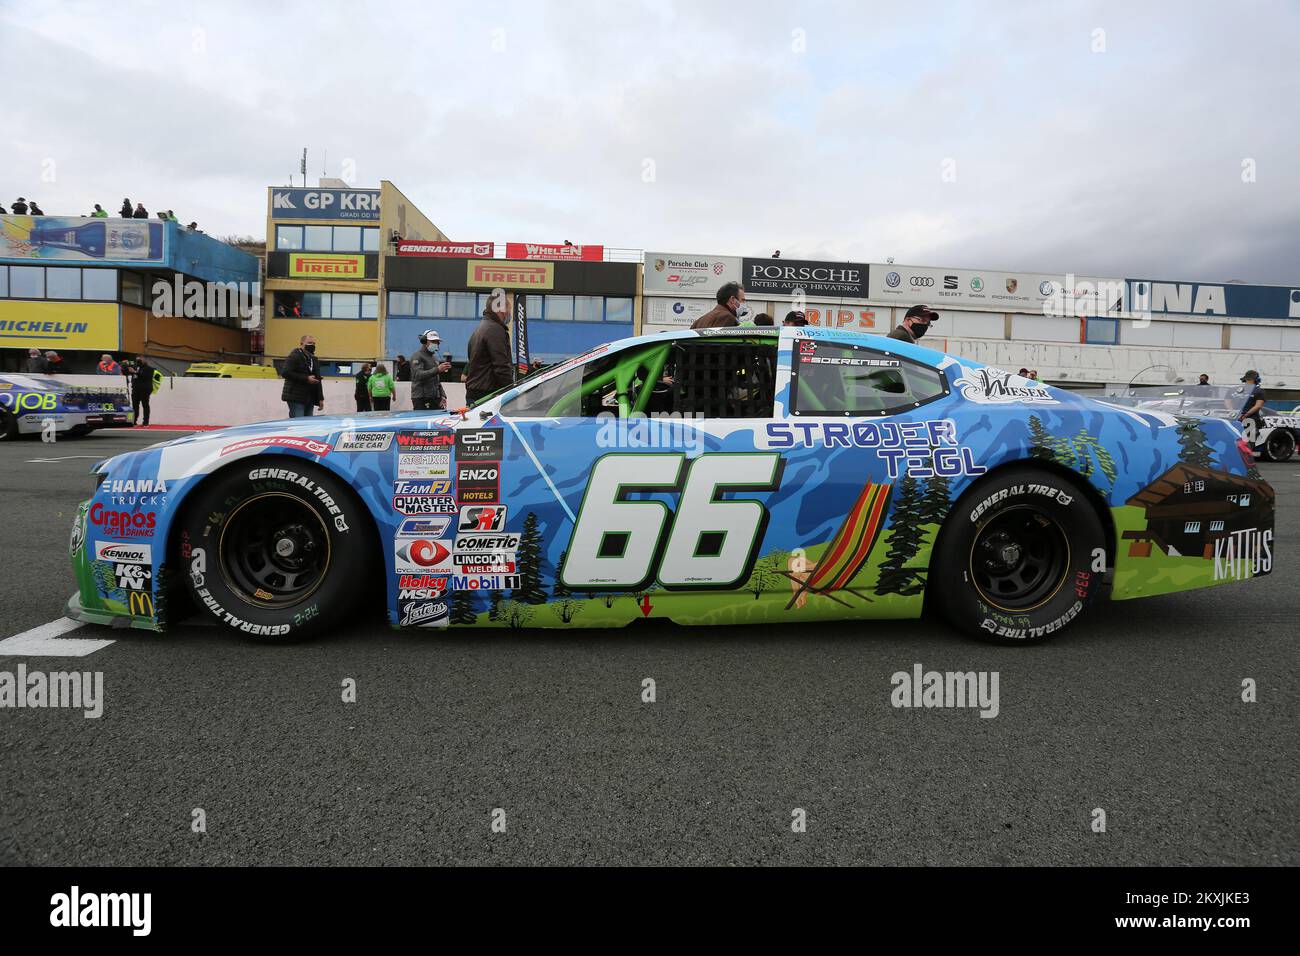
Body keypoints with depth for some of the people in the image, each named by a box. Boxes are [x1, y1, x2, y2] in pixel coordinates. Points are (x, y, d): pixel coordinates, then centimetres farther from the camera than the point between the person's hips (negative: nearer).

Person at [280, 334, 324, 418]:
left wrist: (320, 398, 14)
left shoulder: (313, 359, 20)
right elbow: (285, 373, -17)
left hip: (310, 400, 8)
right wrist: (306, 379, -19)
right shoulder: (294, 356, -5)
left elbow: (317, 380, 22)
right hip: (296, 398, -8)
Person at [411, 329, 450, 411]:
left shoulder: (435, 357, 22)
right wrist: (437, 370, -29)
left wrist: (442, 396, 12)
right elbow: (418, 375, -20)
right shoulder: (417, 356, -3)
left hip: (435, 398, 7)